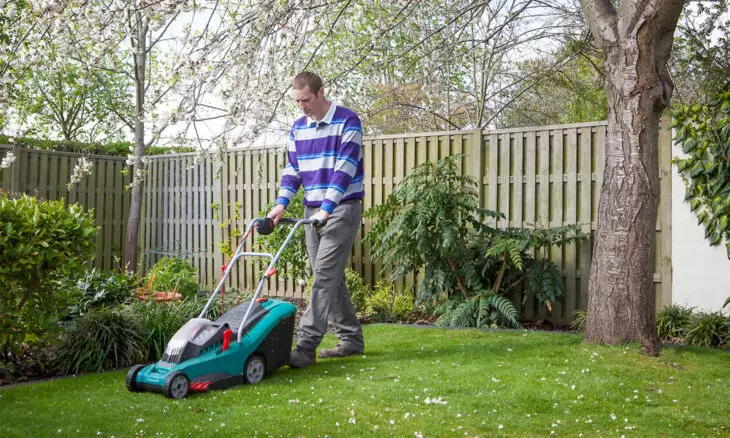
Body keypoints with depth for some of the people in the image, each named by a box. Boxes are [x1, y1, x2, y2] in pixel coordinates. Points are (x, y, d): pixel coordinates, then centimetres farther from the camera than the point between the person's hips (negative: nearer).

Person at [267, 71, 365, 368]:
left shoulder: (348, 121, -9)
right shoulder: (298, 128, 12)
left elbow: (345, 168, -18)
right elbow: (292, 169, 14)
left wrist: (326, 208, -25)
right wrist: (282, 203, -2)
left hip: (342, 208, -7)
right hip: (312, 211, 7)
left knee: (325, 274, -13)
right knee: (331, 277, 8)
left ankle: (306, 346, -16)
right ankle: (351, 339, 18)